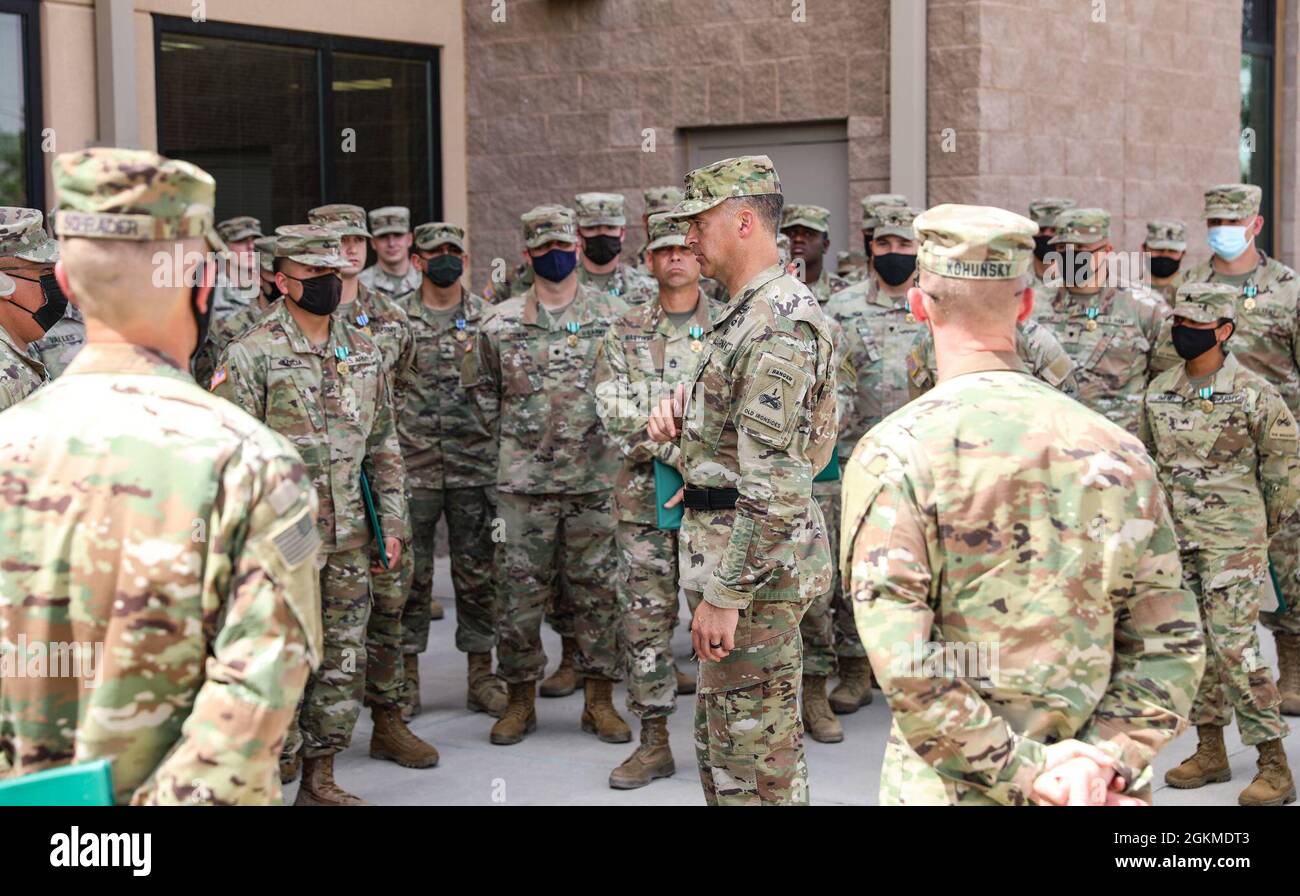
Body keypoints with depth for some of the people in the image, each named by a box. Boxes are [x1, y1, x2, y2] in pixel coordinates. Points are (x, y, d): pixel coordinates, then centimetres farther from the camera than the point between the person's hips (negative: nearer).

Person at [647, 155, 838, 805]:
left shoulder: (779, 323, -20)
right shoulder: (746, 311, 14)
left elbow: (772, 487, -25)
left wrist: (724, 594, -24)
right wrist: (683, 413, 4)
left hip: (753, 563, -11)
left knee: (756, 753, -3)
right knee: (720, 741, 19)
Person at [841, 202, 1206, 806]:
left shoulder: (893, 453, -13)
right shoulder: (1117, 450, 0)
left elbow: (905, 666, -20)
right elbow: (1172, 645, -1)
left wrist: (1025, 770, -15)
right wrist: (1108, 758, -7)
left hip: (953, 785, -3)